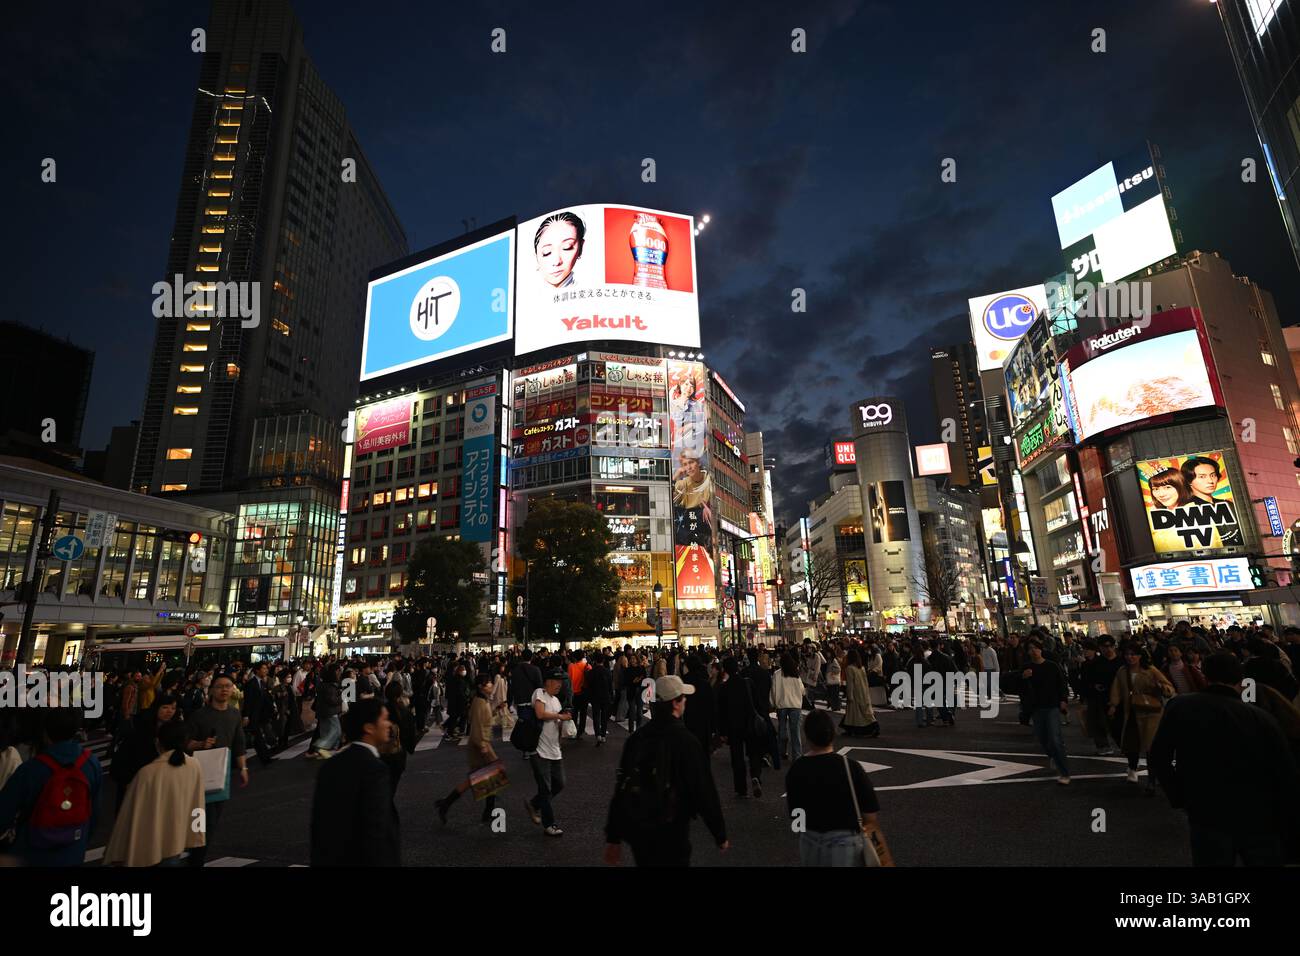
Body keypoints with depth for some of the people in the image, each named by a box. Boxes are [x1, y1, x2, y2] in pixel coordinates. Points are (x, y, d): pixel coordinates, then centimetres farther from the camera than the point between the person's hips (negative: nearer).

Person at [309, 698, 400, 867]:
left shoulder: (330, 765, 2)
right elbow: (375, 832, -23)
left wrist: (318, 859, 18)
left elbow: (318, 823, 9)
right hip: (361, 860, -7)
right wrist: (380, 862, -16)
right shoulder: (375, 770, -22)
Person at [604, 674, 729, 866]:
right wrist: (721, 836, -3)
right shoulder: (686, 741, -18)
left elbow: (621, 788, 3)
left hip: (636, 832, 5)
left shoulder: (637, 738, -2)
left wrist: (613, 837, 11)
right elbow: (704, 792, -15)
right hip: (671, 835, -5)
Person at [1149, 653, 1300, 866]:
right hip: (1259, 820, 1)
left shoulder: (1180, 706, -6)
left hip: (1207, 818, -1)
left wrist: (1179, 798, 9)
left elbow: (1157, 758, -3)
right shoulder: (1262, 718, -8)